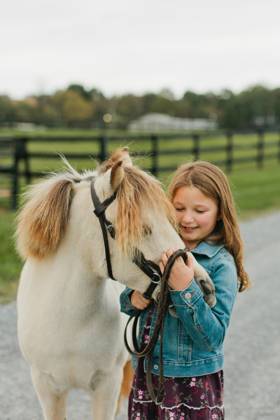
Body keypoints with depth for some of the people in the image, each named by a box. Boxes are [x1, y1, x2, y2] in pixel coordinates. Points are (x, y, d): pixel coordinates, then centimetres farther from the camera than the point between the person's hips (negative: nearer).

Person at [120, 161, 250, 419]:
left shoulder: (222, 264, -15)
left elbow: (213, 338, -20)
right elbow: (128, 299, 11)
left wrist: (185, 289, -30)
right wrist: (134, 300, -12)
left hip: (194, 382, -5)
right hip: (147, 375, 5)